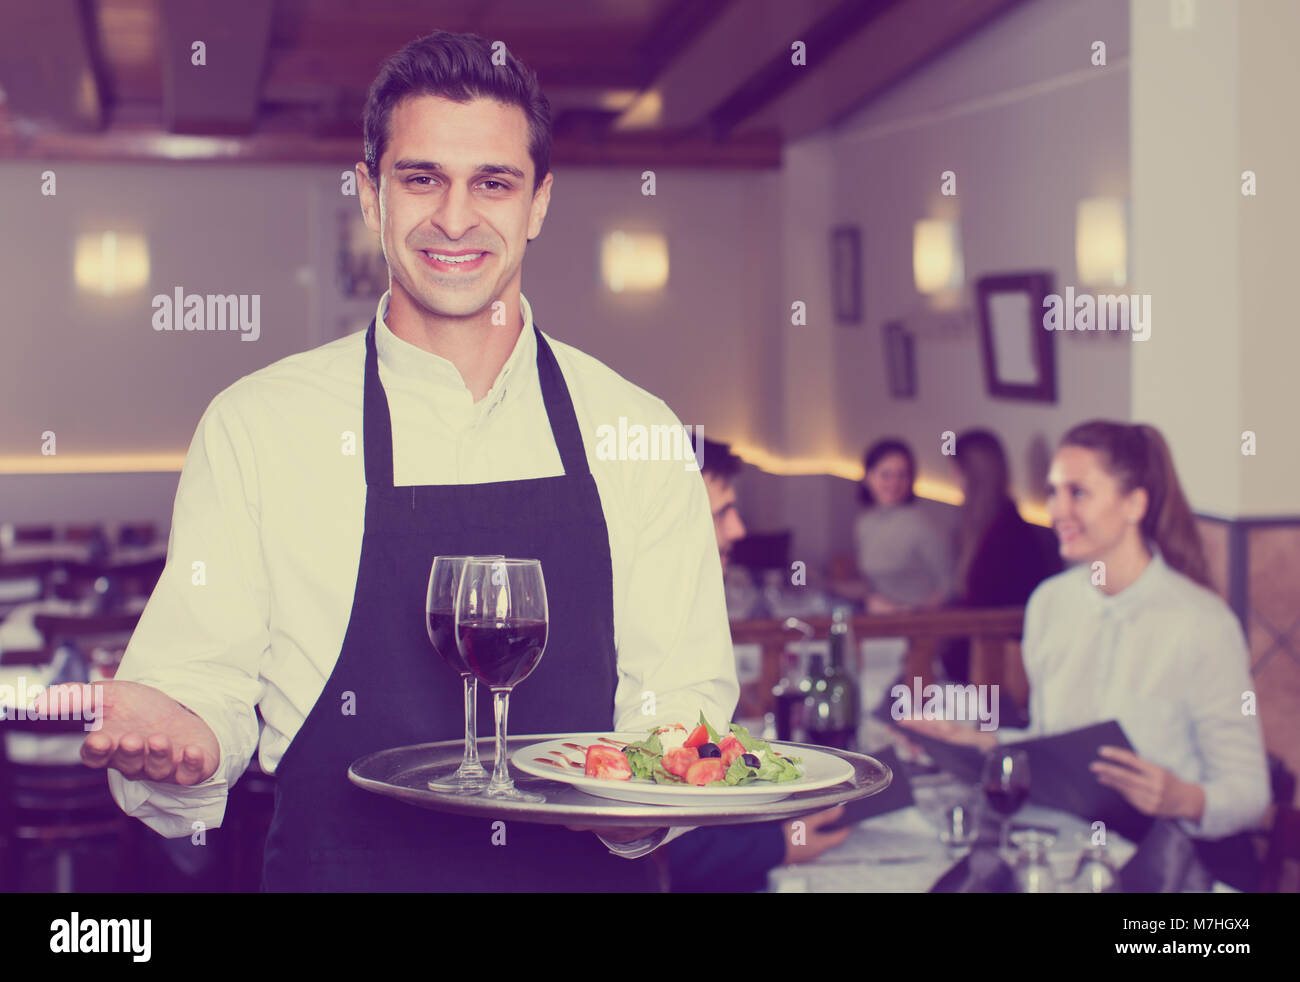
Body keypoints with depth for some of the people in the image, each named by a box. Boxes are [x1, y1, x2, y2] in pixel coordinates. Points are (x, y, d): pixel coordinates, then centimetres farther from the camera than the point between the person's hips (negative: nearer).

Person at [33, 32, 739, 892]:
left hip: (590, 869, 1)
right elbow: (203, 683, 1)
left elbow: (682, 687, 8)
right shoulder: (256, 425, 2)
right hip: (344, 869, -1)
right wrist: (173, 738, -20)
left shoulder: (637, 432, 6)